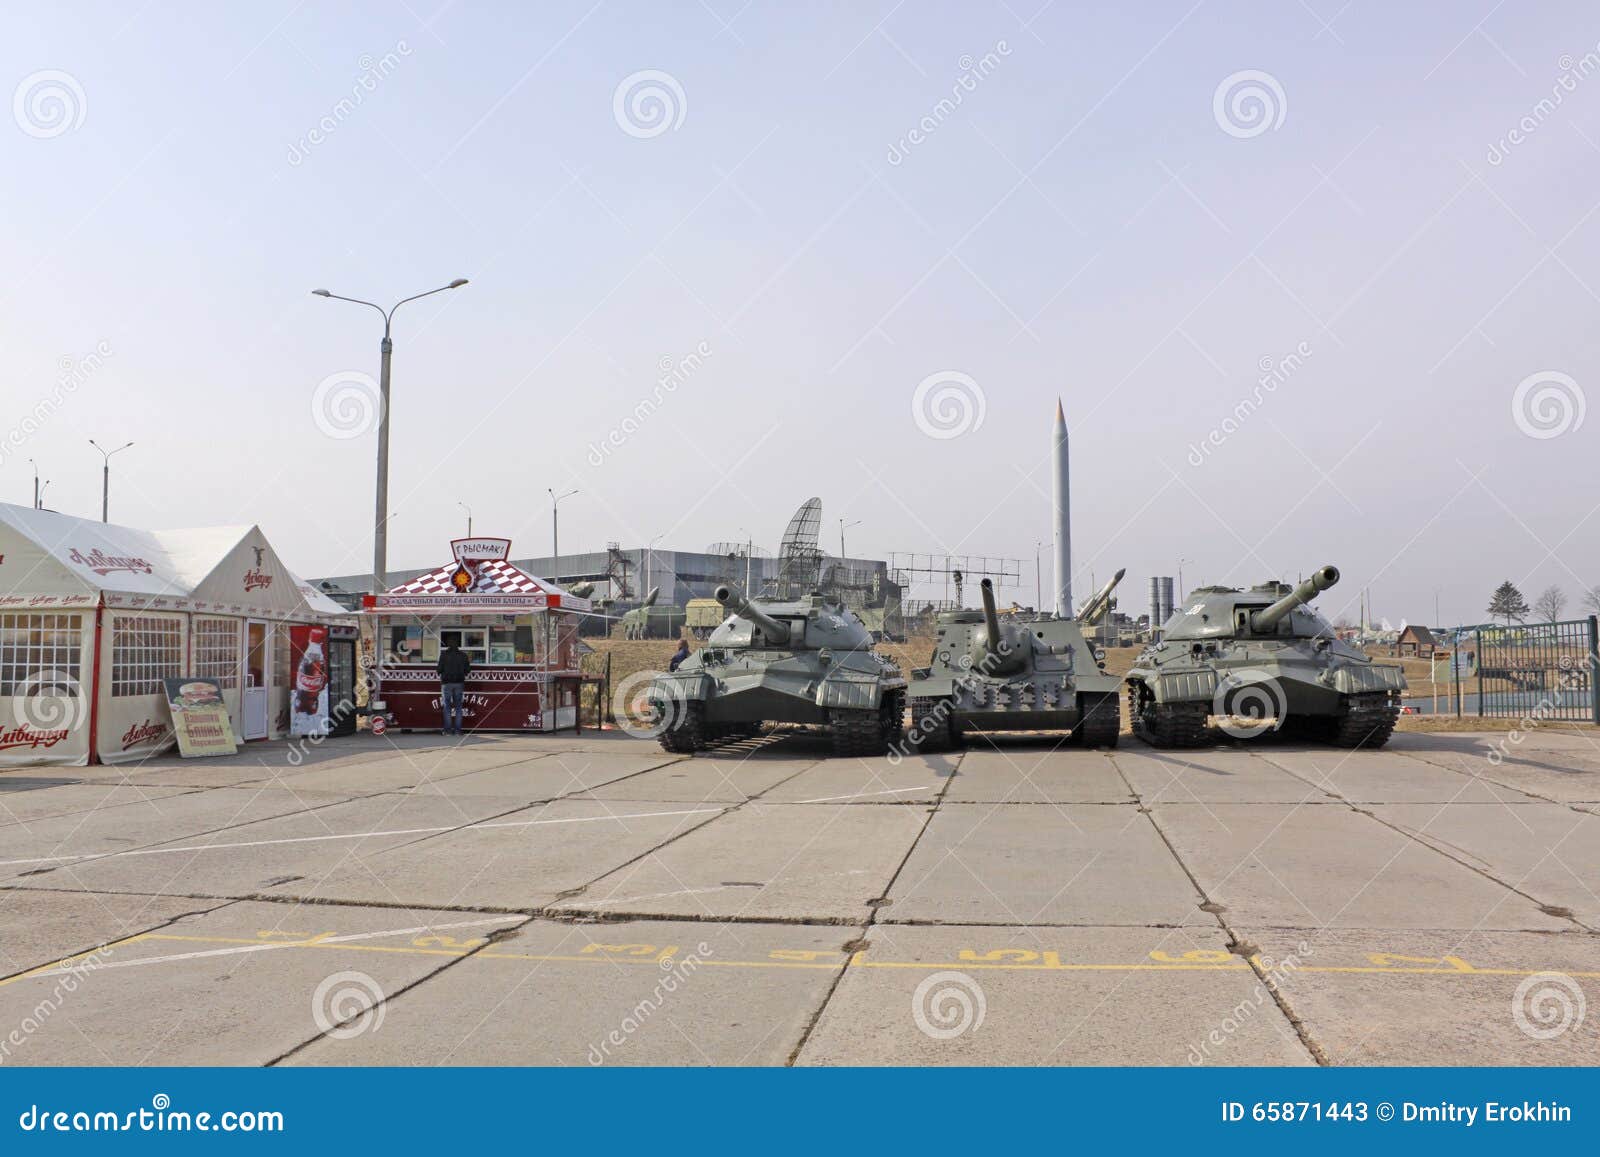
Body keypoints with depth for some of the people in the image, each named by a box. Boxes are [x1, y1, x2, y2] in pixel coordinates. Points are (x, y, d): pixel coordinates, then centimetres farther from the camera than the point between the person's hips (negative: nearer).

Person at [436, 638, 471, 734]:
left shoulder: (444, 654, -4)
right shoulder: (462, 655, 3)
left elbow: (439, 669, -6)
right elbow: (467, 670, 4)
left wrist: (438, 671, 15)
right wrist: (469, 663, 23)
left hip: (447, 683, -2)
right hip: (459, 683, 2)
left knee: (447, 707, 4)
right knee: (458, 707, 7)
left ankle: (448, 730, 0)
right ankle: (457, 730, 2)